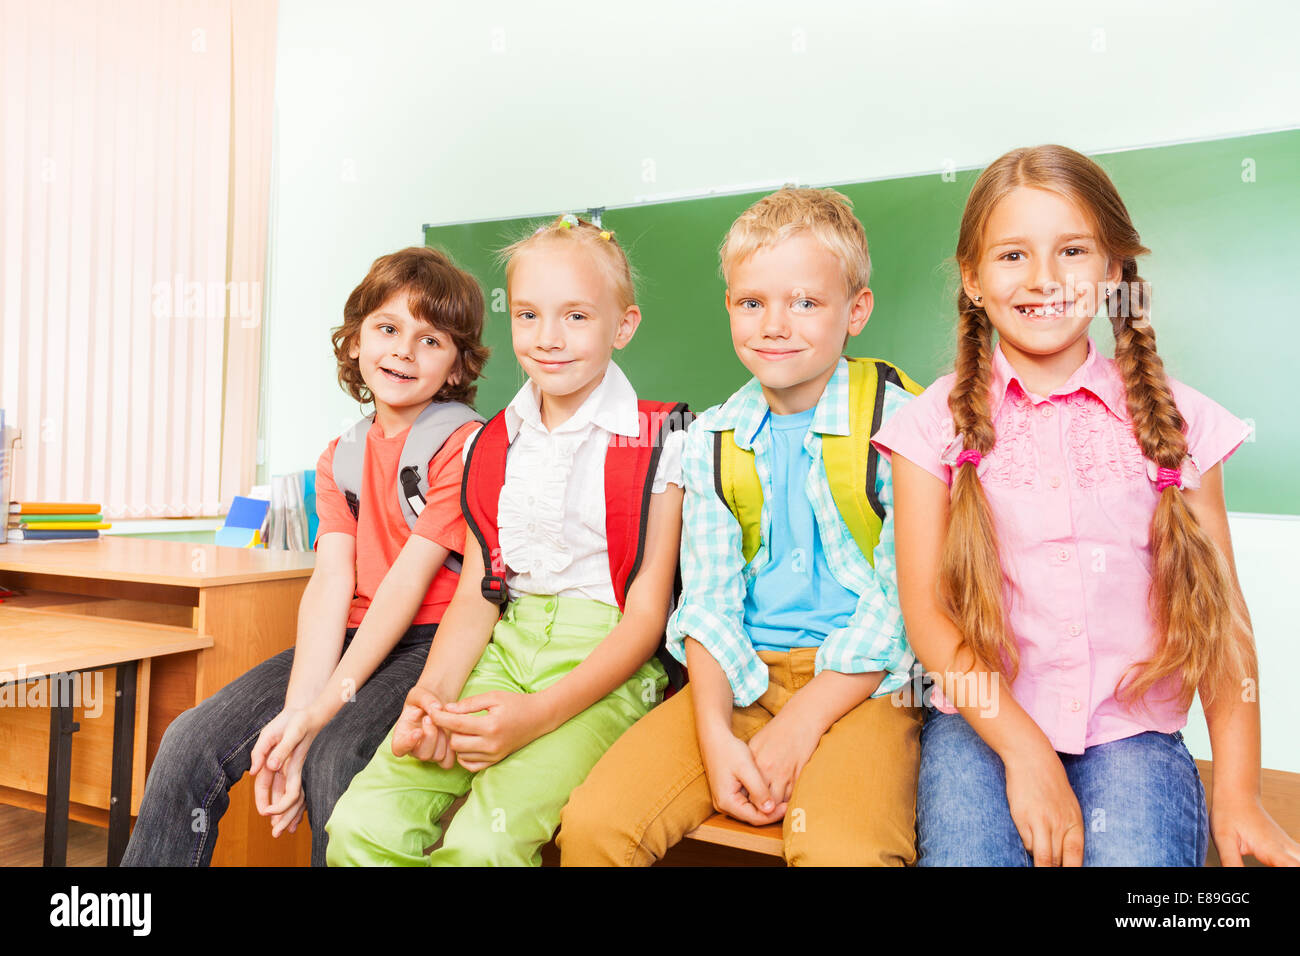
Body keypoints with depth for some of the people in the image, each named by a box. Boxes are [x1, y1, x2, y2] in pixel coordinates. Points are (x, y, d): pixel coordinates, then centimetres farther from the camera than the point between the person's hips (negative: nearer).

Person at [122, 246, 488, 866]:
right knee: (191, 743, -6)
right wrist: (295, 711, -13)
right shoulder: (341, 456, 13)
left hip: (435, 641, -6)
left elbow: (409, 579, -15)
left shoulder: (466, 443, -8)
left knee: (332, 758, -28)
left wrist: (326, 705, -19)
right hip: (352, 635, 7)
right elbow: (331, 581, 0)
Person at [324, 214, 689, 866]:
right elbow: (476, 595, 10)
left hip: (606, 665, -4)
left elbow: (648, 614, -7)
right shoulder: (490, 447, 12)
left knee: (481, 842, -26)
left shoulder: (660, 442, -3)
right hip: (506, 647, 4)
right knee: (361, 825, -17)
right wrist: (432, 693, -9)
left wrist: (539, 713, -18)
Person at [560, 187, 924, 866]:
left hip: (859, 681, -3)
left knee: (841, 849, -30)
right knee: (592, 822, -11)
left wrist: (799, 726, -14)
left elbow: (902, 599, -8)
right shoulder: (714, 441, 8)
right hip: (740, 677, 4)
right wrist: (716, 734, -11)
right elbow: (708, 599, 4)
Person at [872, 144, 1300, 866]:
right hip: (983, 722, 0)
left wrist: (1239, 794, -2)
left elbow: (1219, 610, 4)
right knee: (969, 853, -24)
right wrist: (1026, 753, -13)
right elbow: (926, 609, -5)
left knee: (1138, 855, -24)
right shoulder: (936, 426, -1)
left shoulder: (1175, 420, 3)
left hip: (1132, 728, 1)